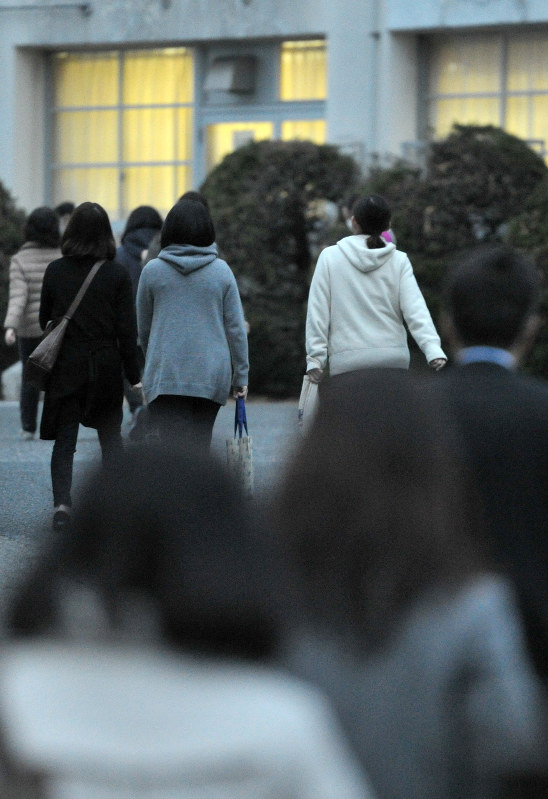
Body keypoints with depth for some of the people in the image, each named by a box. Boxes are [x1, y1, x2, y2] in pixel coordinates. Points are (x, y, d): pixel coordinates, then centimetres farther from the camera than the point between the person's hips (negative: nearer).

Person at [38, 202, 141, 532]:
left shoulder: (55, 271, -3)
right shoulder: (117, 274, -7)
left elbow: (45, 319, 7)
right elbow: (127, 329, -7)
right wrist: (134, 375, -1)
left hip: (65, 366, 1)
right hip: (106, 365, 0)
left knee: (64, 439, 2)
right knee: (110, 434, 14)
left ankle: (62, 502, -15)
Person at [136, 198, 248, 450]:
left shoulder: (153, 270, 0)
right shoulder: (220, 270, 0)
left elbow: (143, 328, 10)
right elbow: (236, 327, 1)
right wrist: (240, 375, 9)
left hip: (165, 375, -2)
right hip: (211, 373, 2)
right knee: (200, 443, 15)